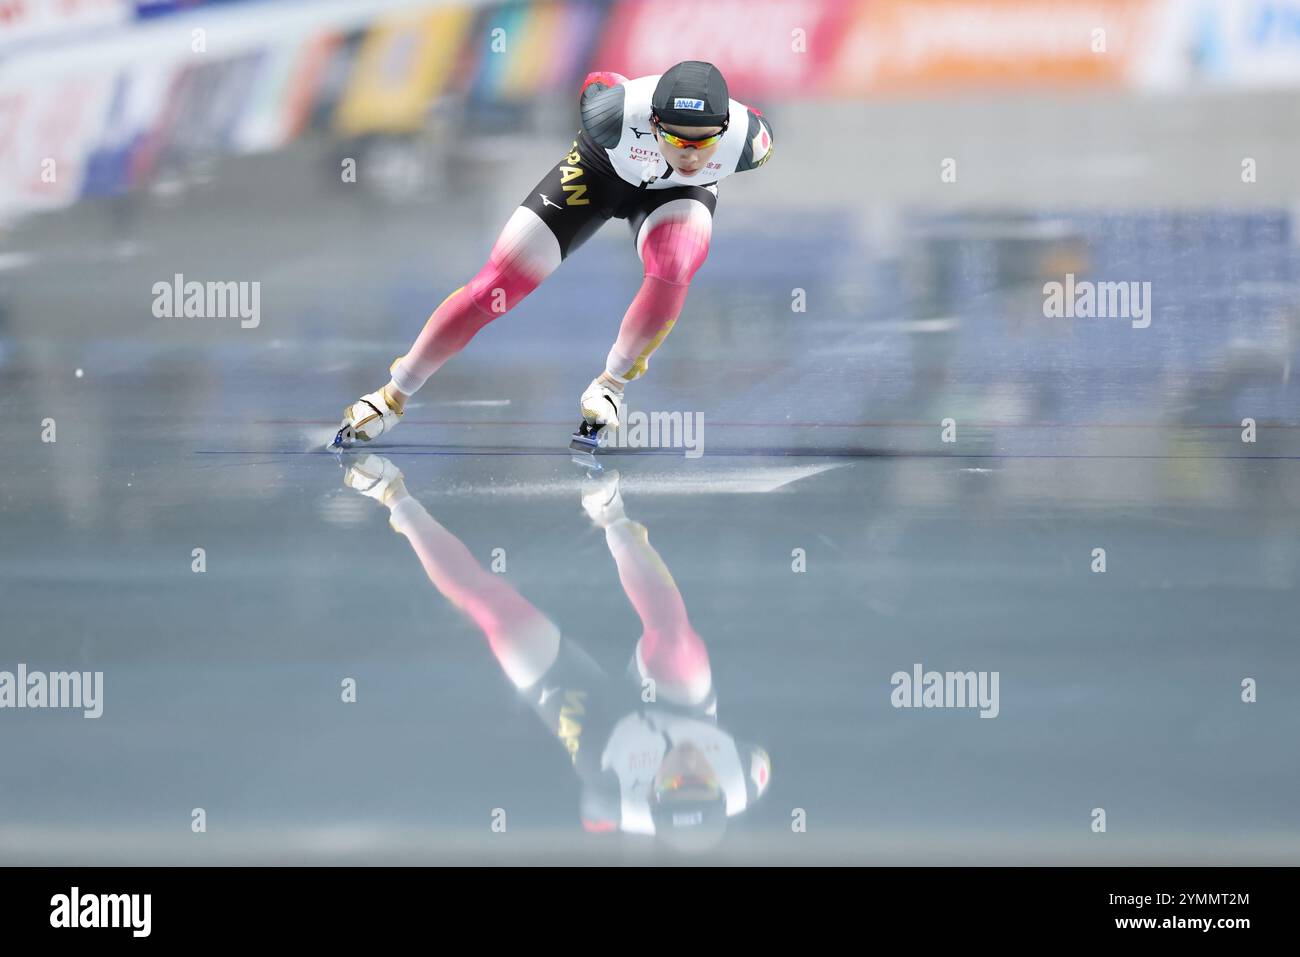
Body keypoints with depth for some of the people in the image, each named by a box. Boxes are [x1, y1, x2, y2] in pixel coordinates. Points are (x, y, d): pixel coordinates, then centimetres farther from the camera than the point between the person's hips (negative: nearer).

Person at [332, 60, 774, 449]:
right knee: (494, 289, -6)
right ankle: (392, 397, 11)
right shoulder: (618, 111, -40)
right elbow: (595, 84, -14)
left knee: (672, 269, -34)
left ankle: (611, 385, -10)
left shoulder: (749, 138, -36)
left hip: (677, 192, 1)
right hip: (600, 169, -1)